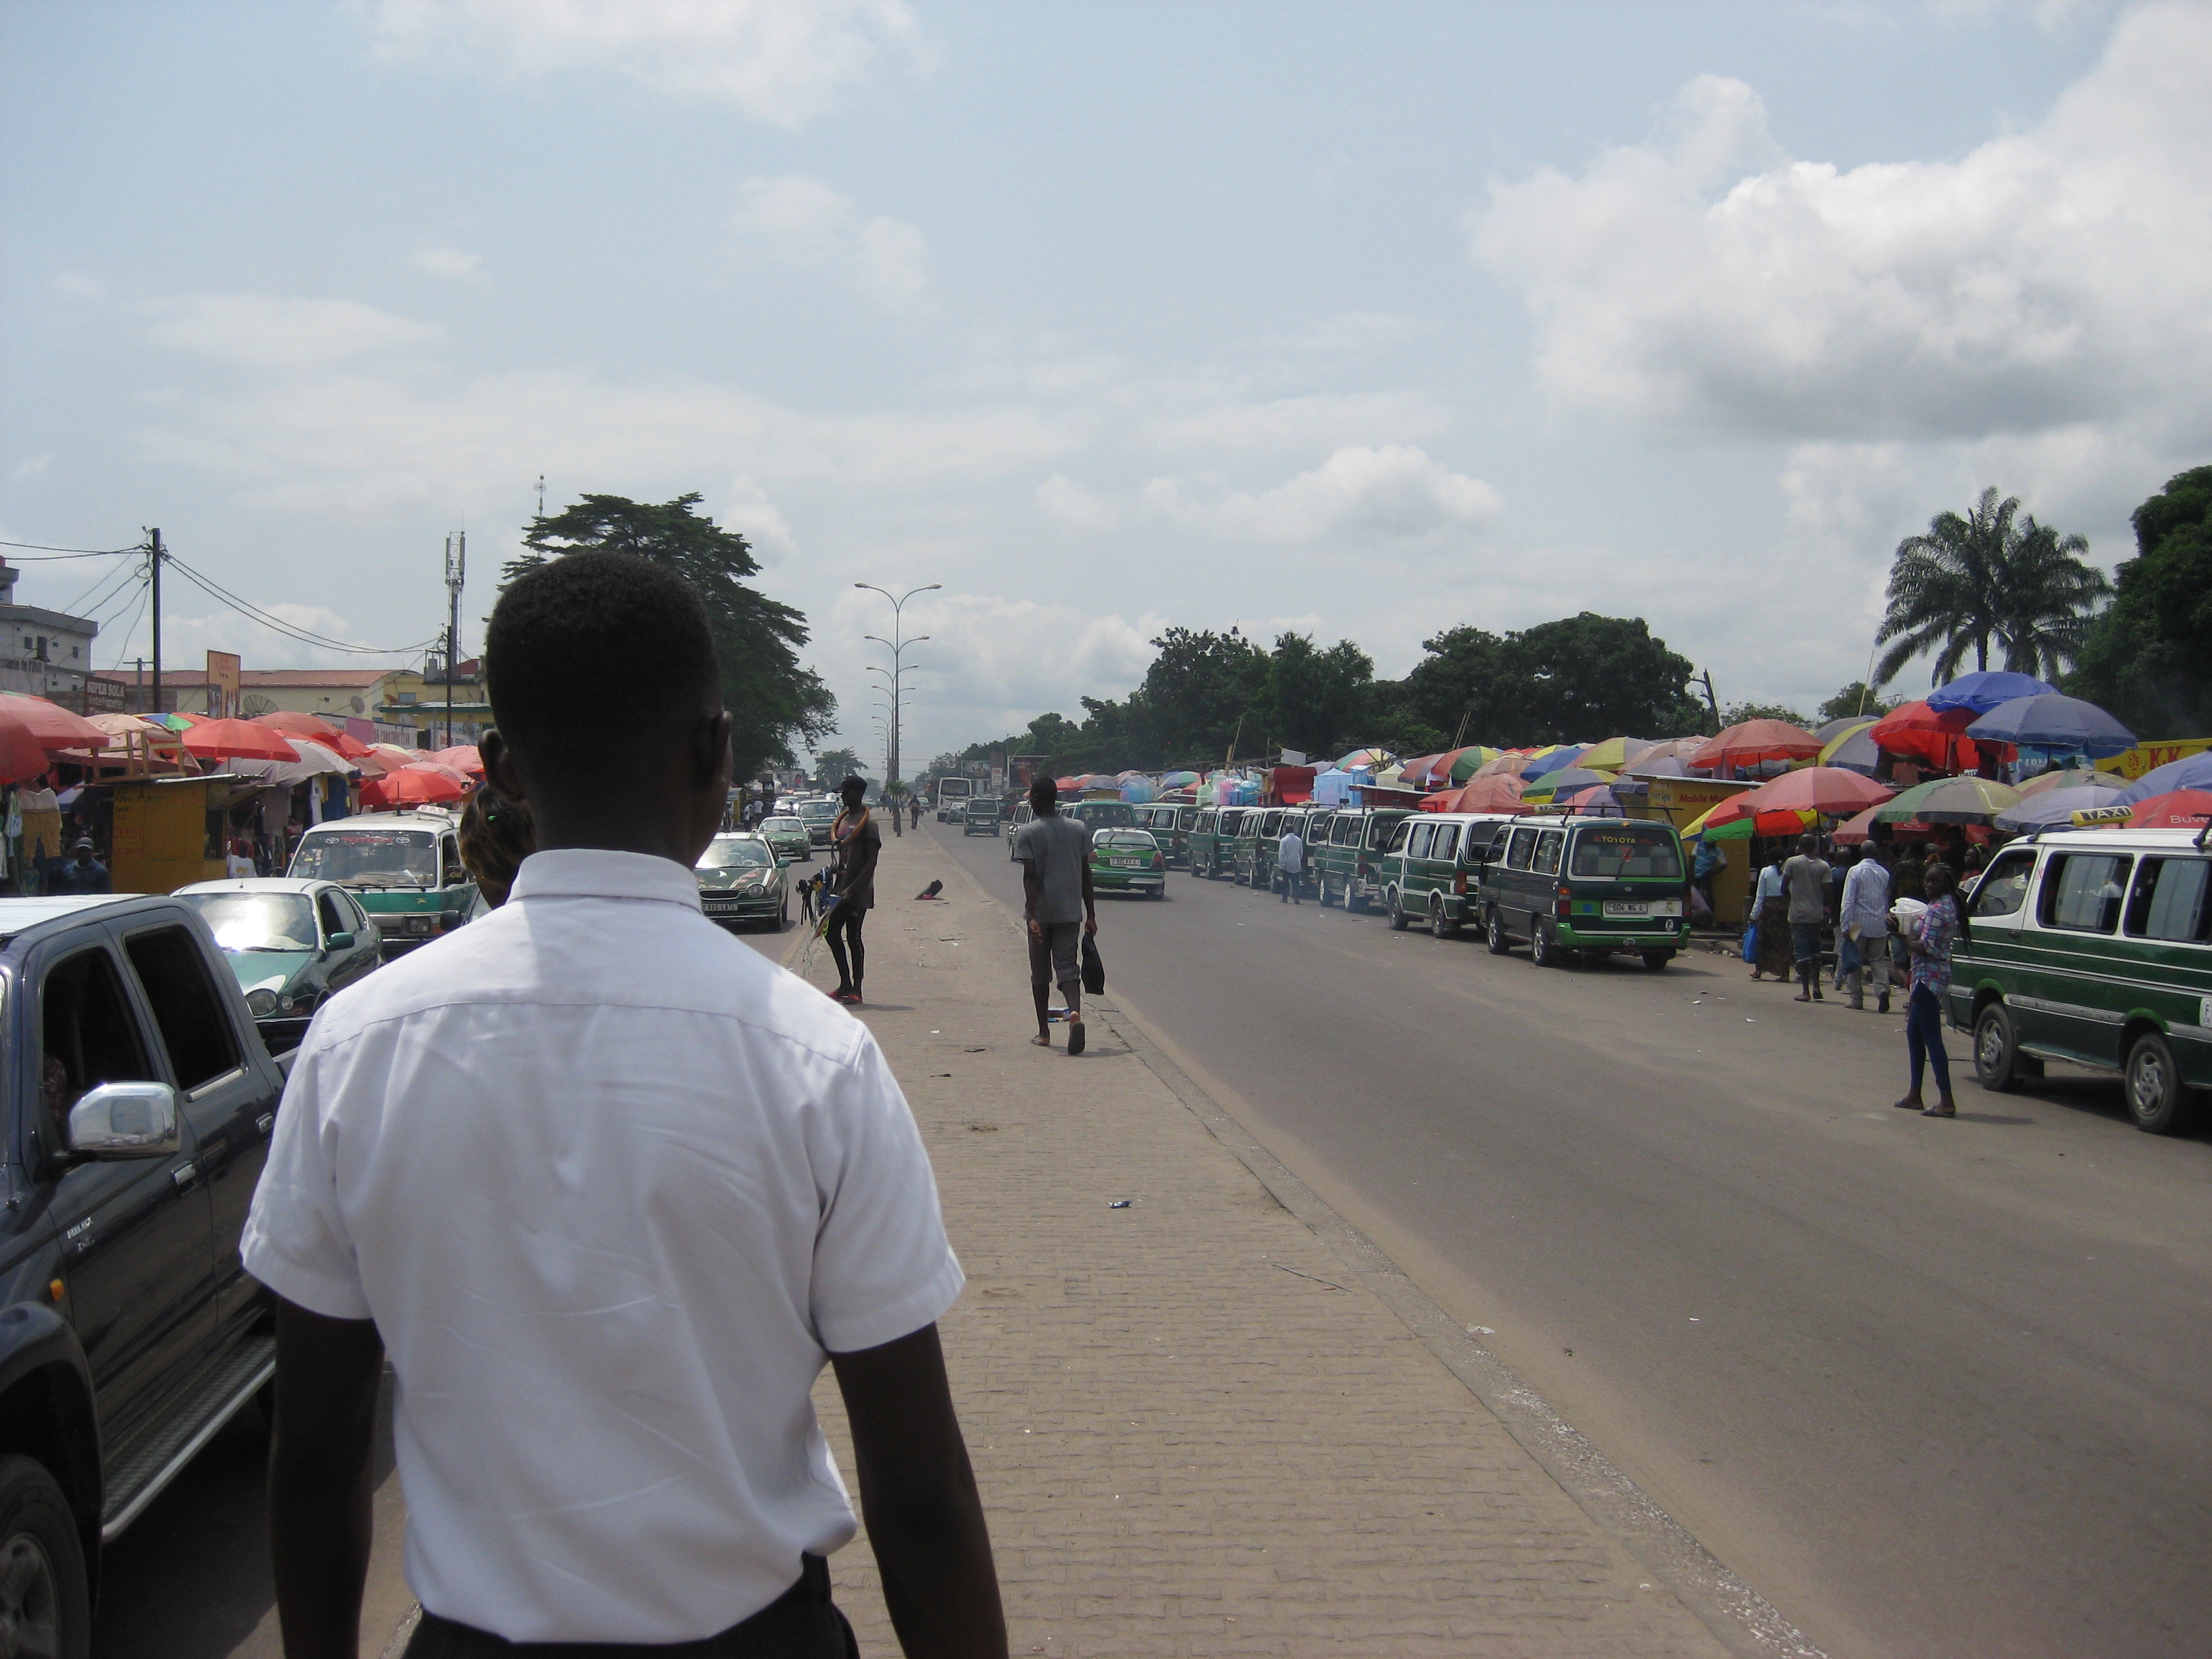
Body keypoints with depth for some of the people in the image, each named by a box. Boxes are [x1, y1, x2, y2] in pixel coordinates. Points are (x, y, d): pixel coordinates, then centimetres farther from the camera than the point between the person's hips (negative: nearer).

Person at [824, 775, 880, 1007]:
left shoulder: (868, 822, -11)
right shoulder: (843, 819, 15)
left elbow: (871, 860, -16)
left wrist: (853, 888, -21)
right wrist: (833, 869, 8)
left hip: (858, 890, -8)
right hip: (841, 886, 8)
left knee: (853, 937, -4)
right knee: (833, 933, 7)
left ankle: (856, 990, 3)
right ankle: (845, 985, 17)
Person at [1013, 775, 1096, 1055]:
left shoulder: (1027, 833, -6)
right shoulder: (1079, 830, 5)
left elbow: (1030, 876, -14)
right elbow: (1085, 875, 6)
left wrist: (1032, 916, -18)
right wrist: (1091, 915, 10)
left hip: (1041, 914, -2)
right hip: (1071, 912, 2)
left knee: (1040, 973, 11)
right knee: (1068, 968, 1)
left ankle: (1044, 1032, 18)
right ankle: (1075, 1013, -28)